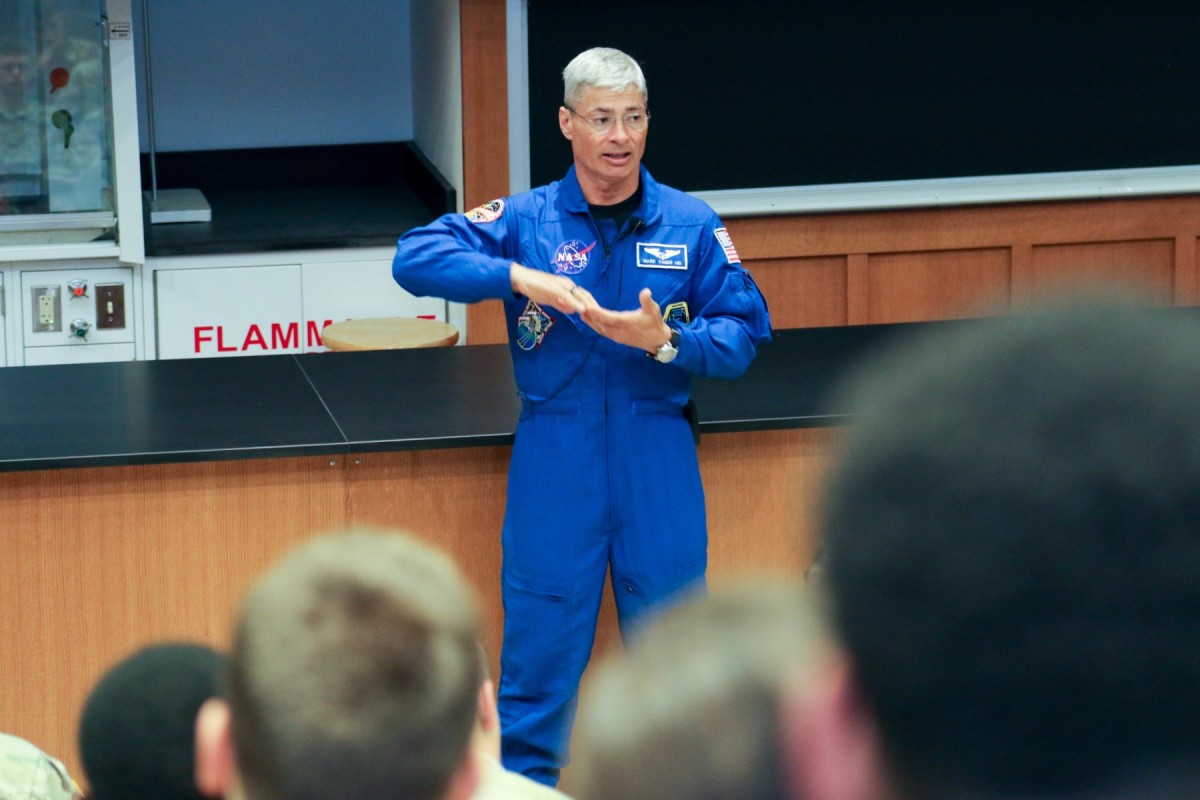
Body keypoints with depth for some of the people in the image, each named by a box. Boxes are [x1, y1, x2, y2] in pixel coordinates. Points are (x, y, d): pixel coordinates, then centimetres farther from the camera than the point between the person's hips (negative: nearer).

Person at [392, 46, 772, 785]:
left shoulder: (692, 226, 0)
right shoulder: (525, 220, -2)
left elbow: (745, 334, -1)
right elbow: (415, 259, -11)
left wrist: (666, 341, -20)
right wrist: (519, 277, -23)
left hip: (658, 460, 1)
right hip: (556, 464, -1)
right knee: (542, 637, 5)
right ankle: (523, 777, 17)